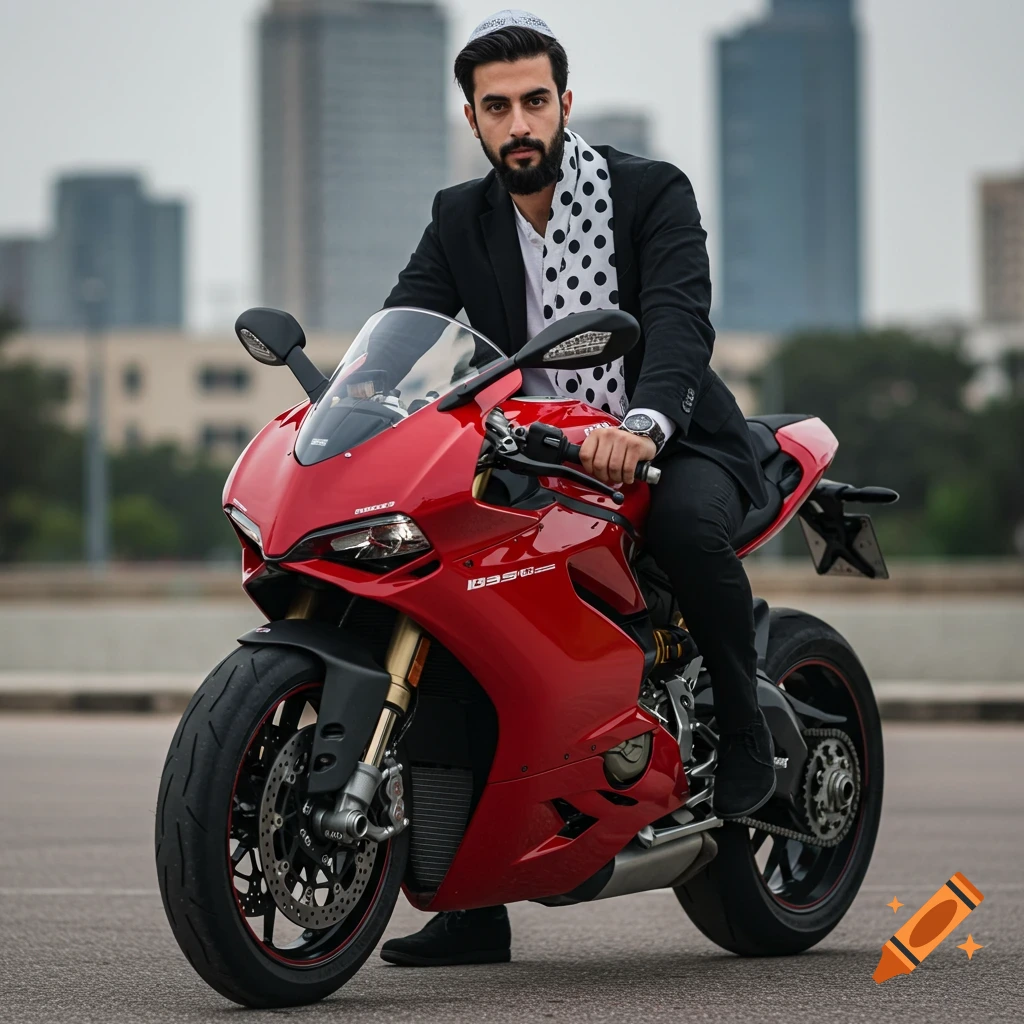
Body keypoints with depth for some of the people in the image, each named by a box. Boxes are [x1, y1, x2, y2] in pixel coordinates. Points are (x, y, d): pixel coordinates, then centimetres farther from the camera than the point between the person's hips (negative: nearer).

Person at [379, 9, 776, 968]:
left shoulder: (652, 192, -8)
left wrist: (643, 425, -43)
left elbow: (680, 321, -23)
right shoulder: (460, 218, 6)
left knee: (688, 523, -39)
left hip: (667, 446, -5)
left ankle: (743, 726, -11)